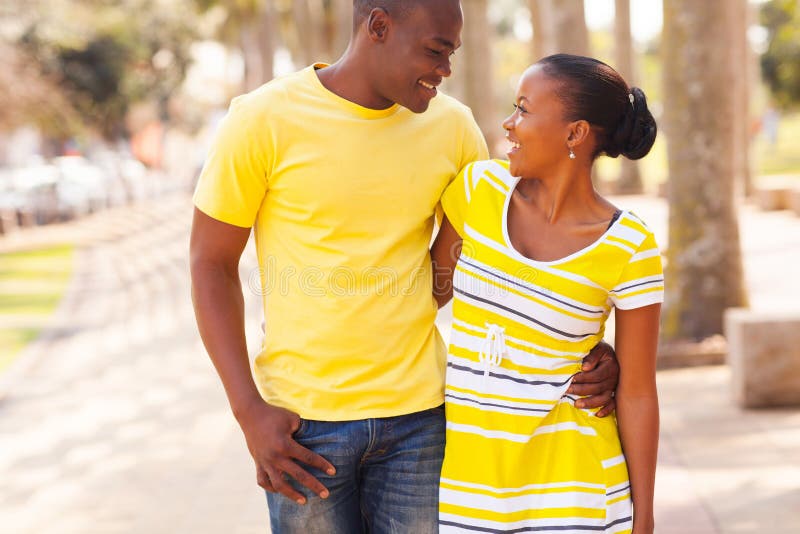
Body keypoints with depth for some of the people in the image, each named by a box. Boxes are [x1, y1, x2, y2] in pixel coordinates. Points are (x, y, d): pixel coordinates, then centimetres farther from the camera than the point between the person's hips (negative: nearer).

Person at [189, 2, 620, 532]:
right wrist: (249, 411, -11)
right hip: (303, 420, -2)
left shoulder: (451, 126, 1)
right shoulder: (264, 120, -8)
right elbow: (212, 264, -4)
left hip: (418, 414, 3)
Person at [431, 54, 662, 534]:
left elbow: (638, 392, -7)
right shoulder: (481, 187, -4)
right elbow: (433, 289, 11)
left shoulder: (629, 248, -13)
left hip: (567, 470, -3)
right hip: (462, 465, 4)